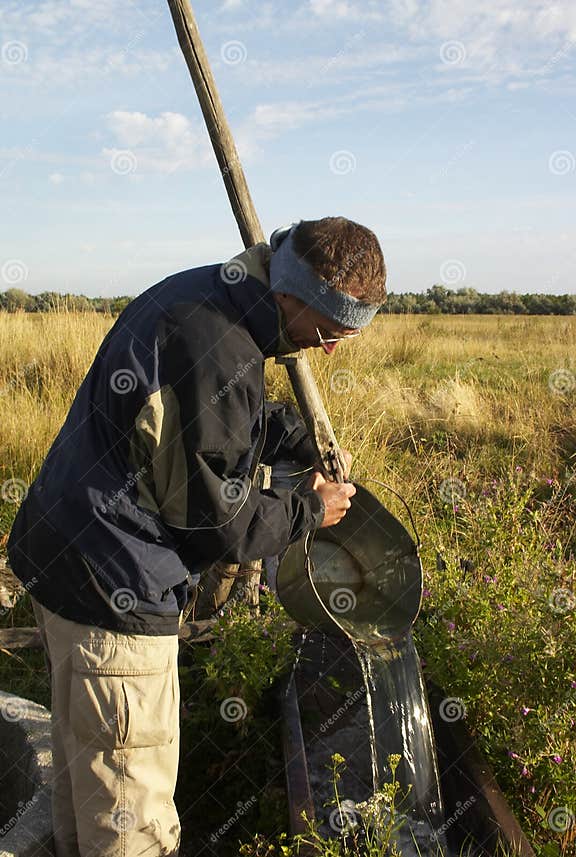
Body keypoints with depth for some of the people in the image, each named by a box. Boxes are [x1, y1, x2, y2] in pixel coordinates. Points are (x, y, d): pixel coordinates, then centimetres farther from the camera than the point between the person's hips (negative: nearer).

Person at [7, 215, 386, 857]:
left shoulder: (199, 293, 3)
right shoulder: (219, 360, -29)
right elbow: (219, 528, -19)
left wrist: (304, 443, 8)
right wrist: (310, 511, -3)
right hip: (110, 588, -10)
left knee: (81, 752, 30)